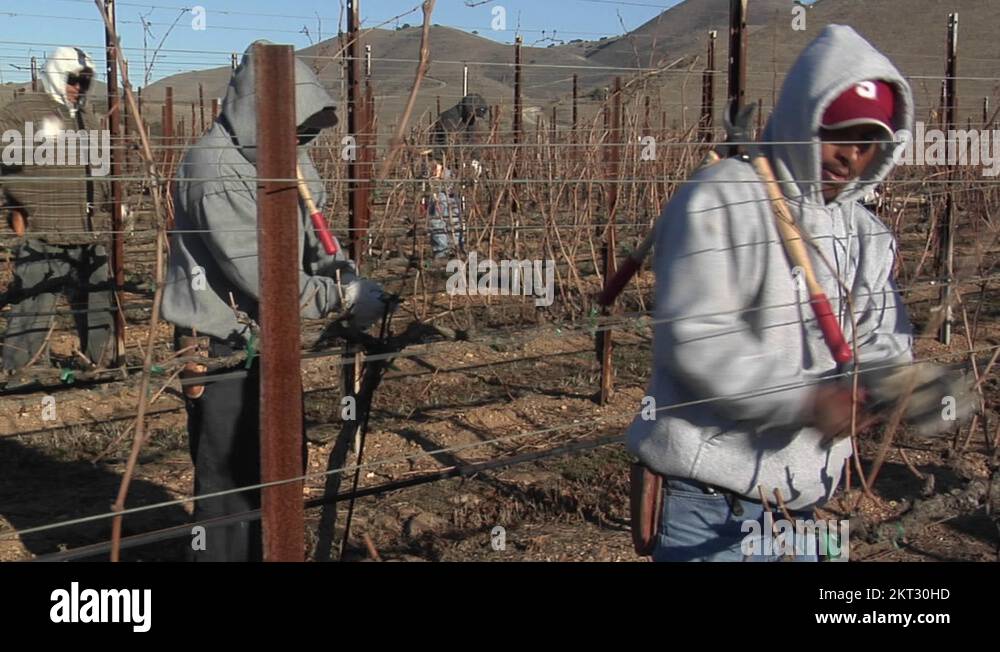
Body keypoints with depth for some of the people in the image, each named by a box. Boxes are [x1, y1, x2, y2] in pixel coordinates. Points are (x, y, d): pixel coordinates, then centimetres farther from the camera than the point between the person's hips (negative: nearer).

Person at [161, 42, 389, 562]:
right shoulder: (215, 167, -21)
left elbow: (316, 236, 12)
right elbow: (257, 273, -26)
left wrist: (349, 279, -8)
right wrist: (341, 297, -21)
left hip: (272, 343, 9)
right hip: (222, 351, -9)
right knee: (230, 484, 0)